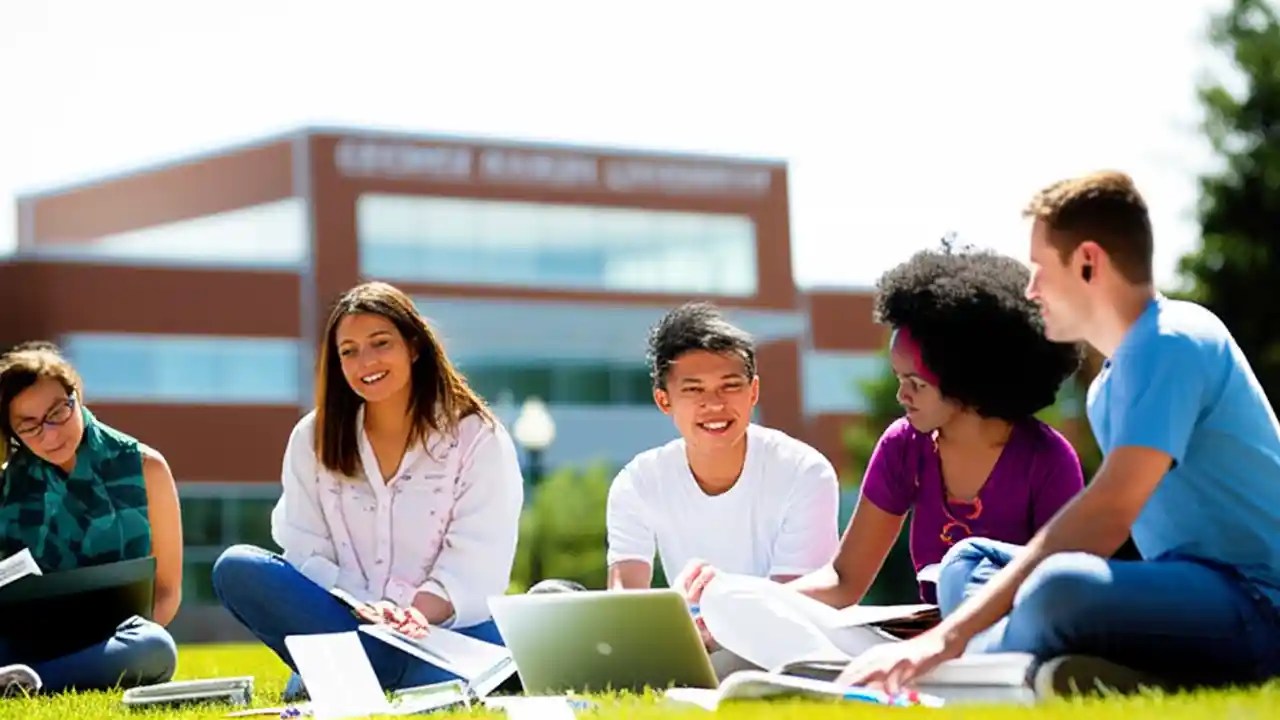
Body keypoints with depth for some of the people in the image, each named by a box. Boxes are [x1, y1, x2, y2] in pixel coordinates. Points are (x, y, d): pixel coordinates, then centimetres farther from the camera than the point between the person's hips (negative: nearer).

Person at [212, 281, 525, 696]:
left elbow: (475, 566, -9)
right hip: (344, 619, 3)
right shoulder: (313, 439, 8)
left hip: (441, 627, -2)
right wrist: (360, 608, -21)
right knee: (237, 570, -22)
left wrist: (417, 613, -30)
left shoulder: (478, 437, -1)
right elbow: (304, 551, 0)